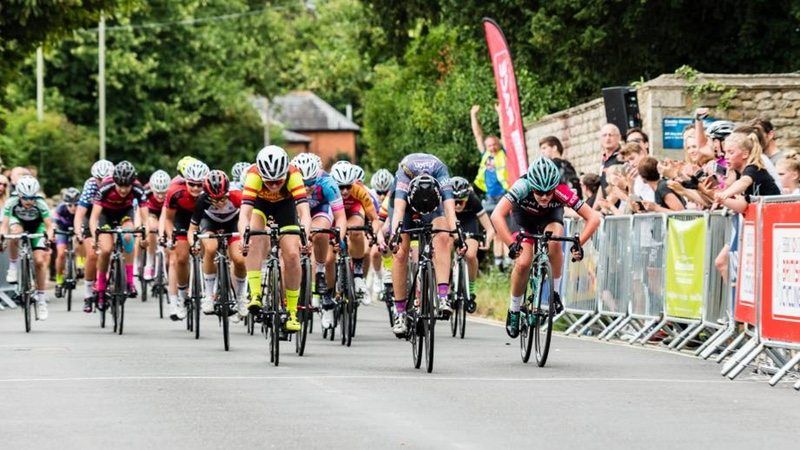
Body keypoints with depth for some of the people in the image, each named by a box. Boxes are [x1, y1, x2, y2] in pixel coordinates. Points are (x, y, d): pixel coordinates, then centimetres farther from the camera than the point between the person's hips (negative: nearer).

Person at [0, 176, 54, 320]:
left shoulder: (40, 204, -32)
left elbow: (49, 226, -31)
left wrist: (48, 237, -50)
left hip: (37, 226, 0)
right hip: (18, 221, 0)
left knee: (39, 261, -13)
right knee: (15, 233, -37)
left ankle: (40, 297, 0)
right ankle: (13, 267, -17)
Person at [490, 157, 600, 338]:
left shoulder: (562, 192, -37)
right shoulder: (522, 187, -40)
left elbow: (594, 218, -36)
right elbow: (497, 215, -48)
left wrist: (579, 244, -47)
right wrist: (512, 244, -57)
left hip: (551, 215, 0)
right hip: (524, 216, 0)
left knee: (554, 243, -32)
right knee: (523, 263, -17)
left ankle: (555, 291, -10)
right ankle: (514, 309, 5)